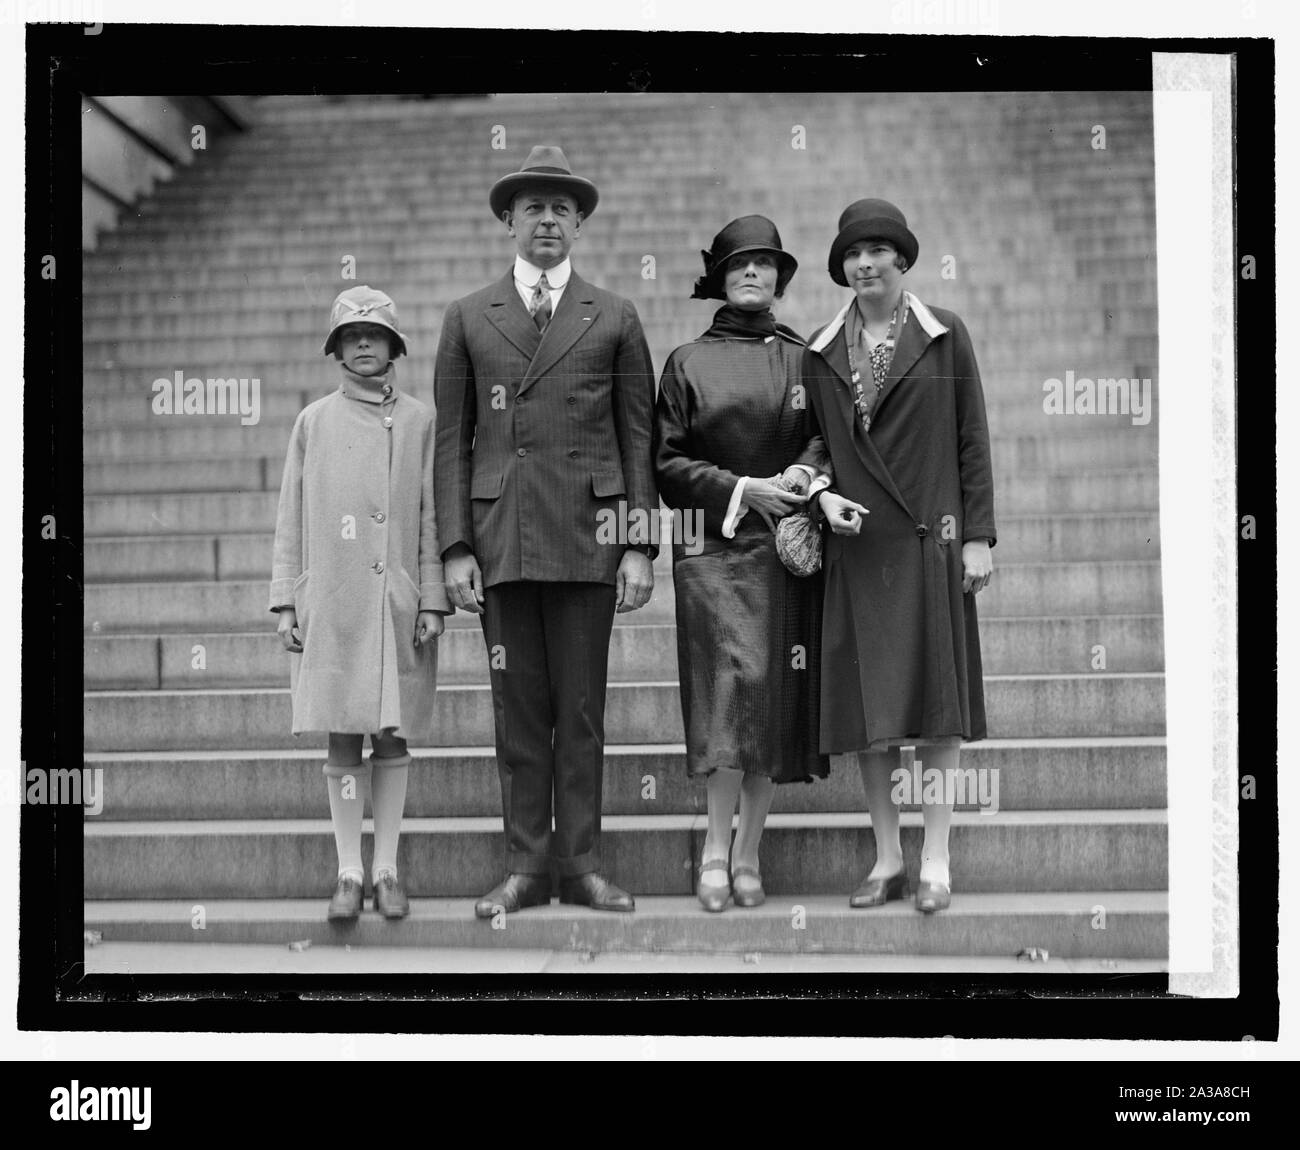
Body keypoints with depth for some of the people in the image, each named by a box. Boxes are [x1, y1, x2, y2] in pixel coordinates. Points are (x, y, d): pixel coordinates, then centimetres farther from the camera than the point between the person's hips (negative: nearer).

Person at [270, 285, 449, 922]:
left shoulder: (419, 421, 5)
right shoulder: (313, 422, 7)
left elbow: (433, 517, 5)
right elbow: (291, 519, 8)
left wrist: (433, 600, -1)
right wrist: (285, 600, 3)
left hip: (398, 602, 0)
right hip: (331, 602, 0)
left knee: (392, 736, 5)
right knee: (342, 738, 1)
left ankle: (386, 870, 13)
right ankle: (349, 874, 8)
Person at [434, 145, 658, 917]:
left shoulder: (614, 319, 9)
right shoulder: (469, 319, 10)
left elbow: (639, 440, 6)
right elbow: (453, 441, 7)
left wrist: (640, 544, -2)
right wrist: (456, 546, -2)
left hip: (587, 535, -1)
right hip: (501, 537, 1)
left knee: (582, 708, 3)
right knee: (518, 708, 4)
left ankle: (580, 862, 9)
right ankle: (526, 864, 10)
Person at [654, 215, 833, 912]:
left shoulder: (803, 360, 13)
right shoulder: (688, 363, 8)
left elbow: (829, 443, 15)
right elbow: (667, 465, 4)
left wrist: (804, 475, -7)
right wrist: (740, 489, -8)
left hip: (789, 547, 3)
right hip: (717, 547, -2)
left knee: (779, 698, 1)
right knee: (738, 677, -19)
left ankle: (747, 855, 10)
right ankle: (716, 850, -11)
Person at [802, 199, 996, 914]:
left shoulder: (944, 336, 3)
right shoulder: (823, 353, 9)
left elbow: (972, 441, 2)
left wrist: (978, 535, -3)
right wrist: (824, 497, -4)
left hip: (930, 540, -2)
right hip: (857, 543, 2)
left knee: (936, 697, -1)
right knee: (867, 703, 2)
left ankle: (935, 860, 5)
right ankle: (886, 858, 11)